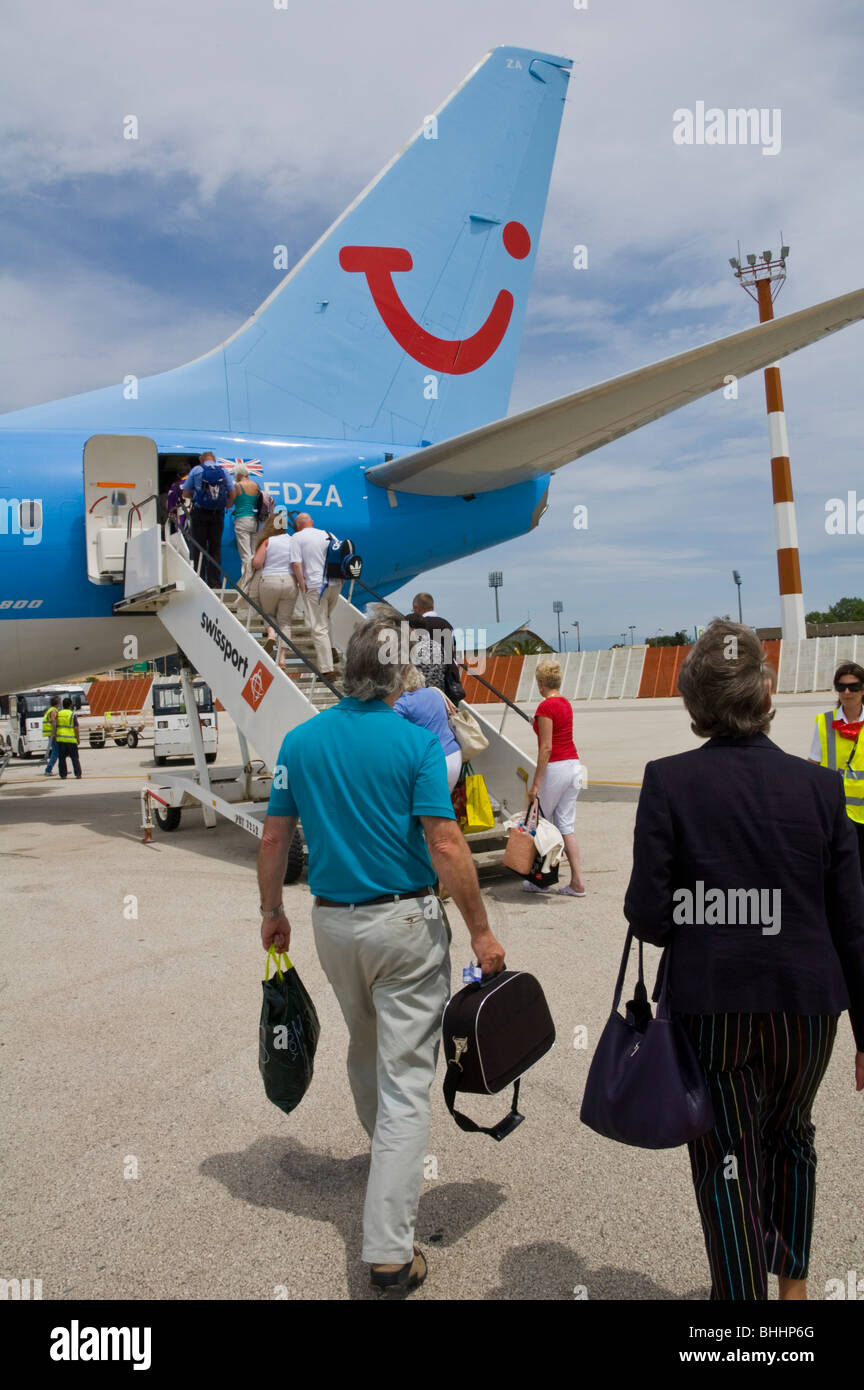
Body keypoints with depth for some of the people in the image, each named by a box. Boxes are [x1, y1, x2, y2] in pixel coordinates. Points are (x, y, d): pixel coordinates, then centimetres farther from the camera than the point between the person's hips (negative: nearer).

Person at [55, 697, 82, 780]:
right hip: (71, 739, -3)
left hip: (60, 738, 3)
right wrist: (77, 739, 0)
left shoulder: (58, 713, 5)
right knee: (75, 758, 4)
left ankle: (63, 775, 9)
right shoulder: (73, 714, -6)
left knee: (62, 758, 10)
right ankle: (78, 774, 0)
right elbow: (76, 728, -9)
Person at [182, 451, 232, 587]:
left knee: (199, 548, 3)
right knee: (215, 548, 7)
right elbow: (232, 493, 5)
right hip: (218, 514, 2)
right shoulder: (223, 471, 3)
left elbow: (185, 493, 2)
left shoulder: (196, 470, -1)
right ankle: (214, 582, 6)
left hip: (199, 513, -2)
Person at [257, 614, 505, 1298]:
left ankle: (385, 1150, 52)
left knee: (364, 1048, 27)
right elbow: (446, 846, -17)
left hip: (333, 923, 5)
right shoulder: (416, 741, -12)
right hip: (407, 922, -4)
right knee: (406, 1075, 2)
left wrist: (273, 912, 16)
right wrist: (481, 933, -9)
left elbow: (275, 837, 2)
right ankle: (389, 1252, 4)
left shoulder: (300, 740, -1)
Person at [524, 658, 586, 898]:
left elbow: (546, 747, -18)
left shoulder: (546, 706, -15)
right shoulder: (565, 703, 11)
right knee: (566, 826, 9)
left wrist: (536, 783, -17)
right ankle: (577, 882, 6)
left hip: (555, 768, -8)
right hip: (574, 765, 8)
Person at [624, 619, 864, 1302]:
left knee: (727, 1162, 13)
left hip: (710, 1006, -3)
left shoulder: (668, 781, -12)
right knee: (791, 1137, 28)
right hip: (807, 1003, 3)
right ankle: (793, 1282, 45)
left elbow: (647, 913, -14)